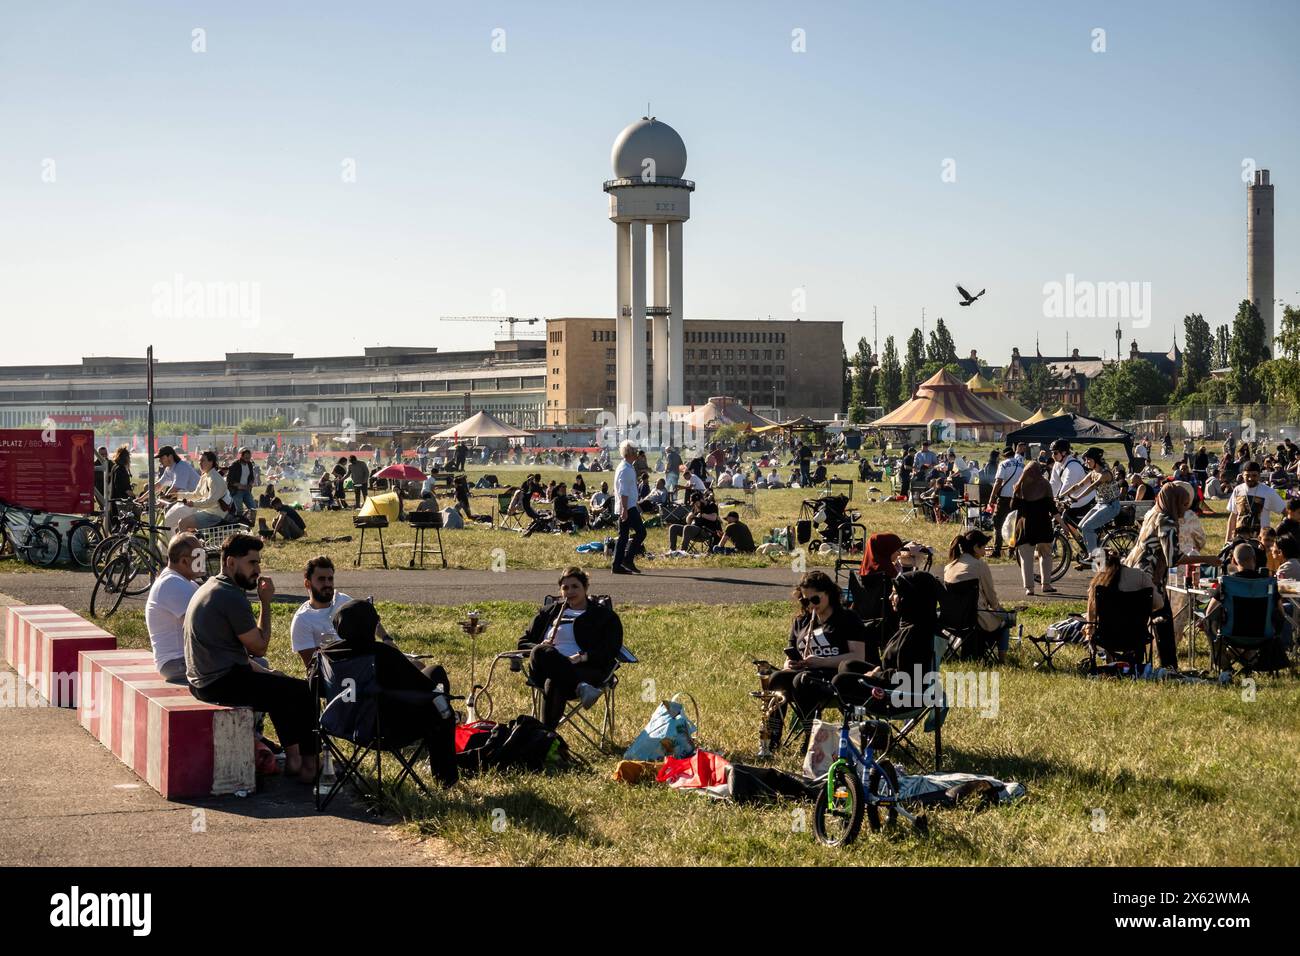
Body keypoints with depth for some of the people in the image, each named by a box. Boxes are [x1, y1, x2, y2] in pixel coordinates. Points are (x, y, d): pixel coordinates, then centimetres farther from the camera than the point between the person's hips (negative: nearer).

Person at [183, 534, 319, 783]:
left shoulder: (209, 589, 14)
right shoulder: (231, 597, -18)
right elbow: (259, 647, -12)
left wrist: (257, 670, 14)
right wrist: (266, 603, -5)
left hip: (203, 682, 10)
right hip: (223, 684, -10)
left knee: (279, 683, 24)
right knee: (304, 692, -5)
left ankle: (292, 758, 22)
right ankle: (309, 765, 4)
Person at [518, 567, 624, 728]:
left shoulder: (604, 615, 21)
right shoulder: (548, 613, 32)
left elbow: (610, 650, 5)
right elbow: (523, 643, 26)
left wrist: (582, 657, -15)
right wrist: (540, 649, -1)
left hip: (585, 670, -3)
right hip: (550, 668, 3)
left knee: (554, 683, -41)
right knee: (540, 653, -38)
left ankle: (546, 735, -51)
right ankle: (580, 687, -51)